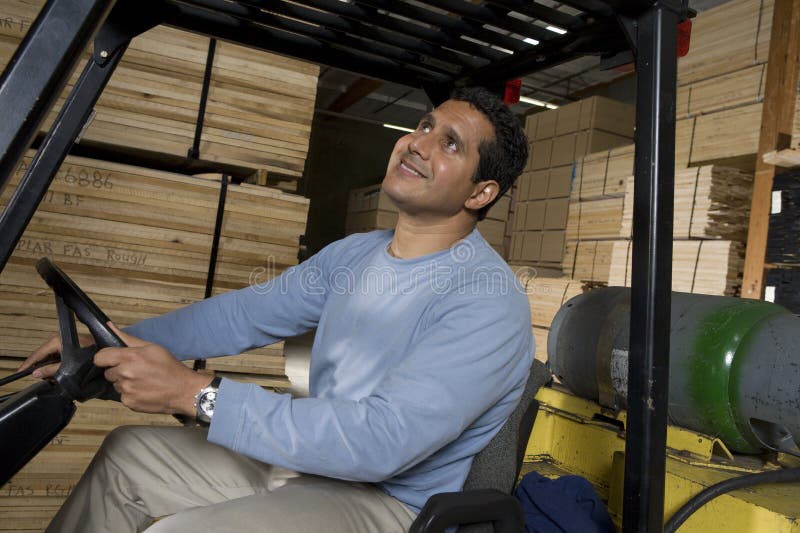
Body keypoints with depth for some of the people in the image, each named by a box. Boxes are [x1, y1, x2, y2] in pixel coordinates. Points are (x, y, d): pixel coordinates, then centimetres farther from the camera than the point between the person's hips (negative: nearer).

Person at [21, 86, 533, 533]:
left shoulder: (489, 302, -23)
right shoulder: (355, 253, 4)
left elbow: (382, 442, -31)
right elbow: (245, 314, 9)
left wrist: (193, 392, -30)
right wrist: (116, 342, 0)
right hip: (311, 460, 8)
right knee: (126, 454, 12)